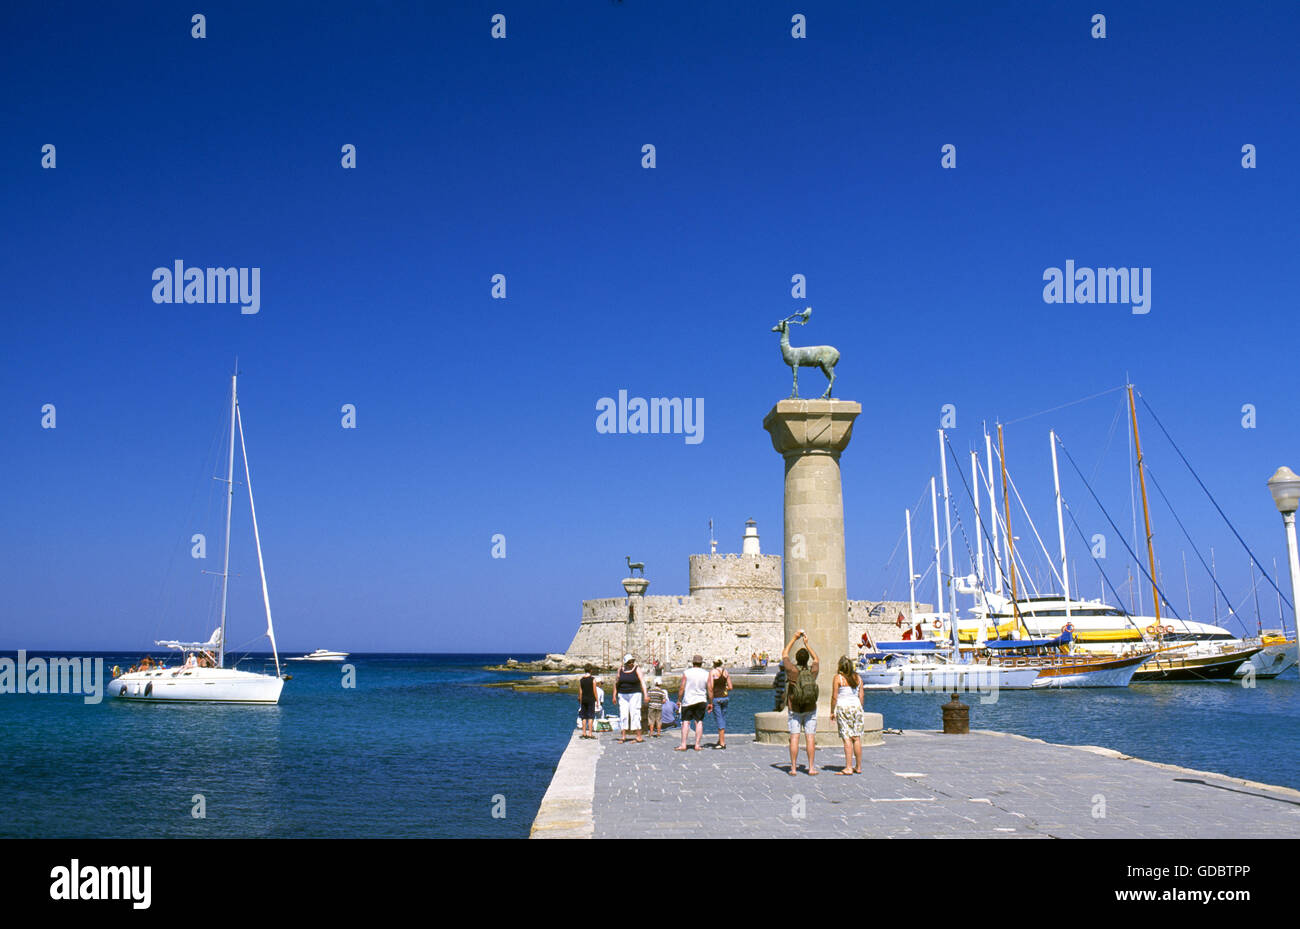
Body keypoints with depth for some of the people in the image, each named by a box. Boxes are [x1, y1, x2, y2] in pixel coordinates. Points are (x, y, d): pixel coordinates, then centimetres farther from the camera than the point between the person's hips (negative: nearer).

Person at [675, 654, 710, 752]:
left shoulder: (686, 672, -4)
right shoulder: (706, 674, 2)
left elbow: (682, 688, -5)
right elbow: (710, 690, 3)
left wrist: (679, 700, 4)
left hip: (688, 701, -2)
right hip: (701, 701, 2)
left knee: (686, 722, -1)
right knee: (699, 722, 5)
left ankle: (683, 745, -7)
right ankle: (697, 745, 2)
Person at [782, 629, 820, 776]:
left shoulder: (793, 670, -10)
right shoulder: (813, 670, -4)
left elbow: (784, 654, 7)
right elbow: (816, 659, 19)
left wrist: (795, 638, 13)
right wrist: (807, 643, 23)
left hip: (794, 709, -1)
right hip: (810, 709, 1)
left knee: (794, 737, -1)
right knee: (810, 737, 1)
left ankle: (793, 767, -2)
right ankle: (811, 767, 1)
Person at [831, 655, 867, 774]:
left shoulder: (838, 678, -5)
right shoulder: (858, 678, 8)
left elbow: (834, 697, -6)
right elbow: (861, 696, 10)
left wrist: (832, 712, 2)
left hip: (843, 707, -4)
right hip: (856, 706, 4)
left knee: (847, 739, -6)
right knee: (857, 738, 8)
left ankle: (849, 768, -9)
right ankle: (858, 767, 12)